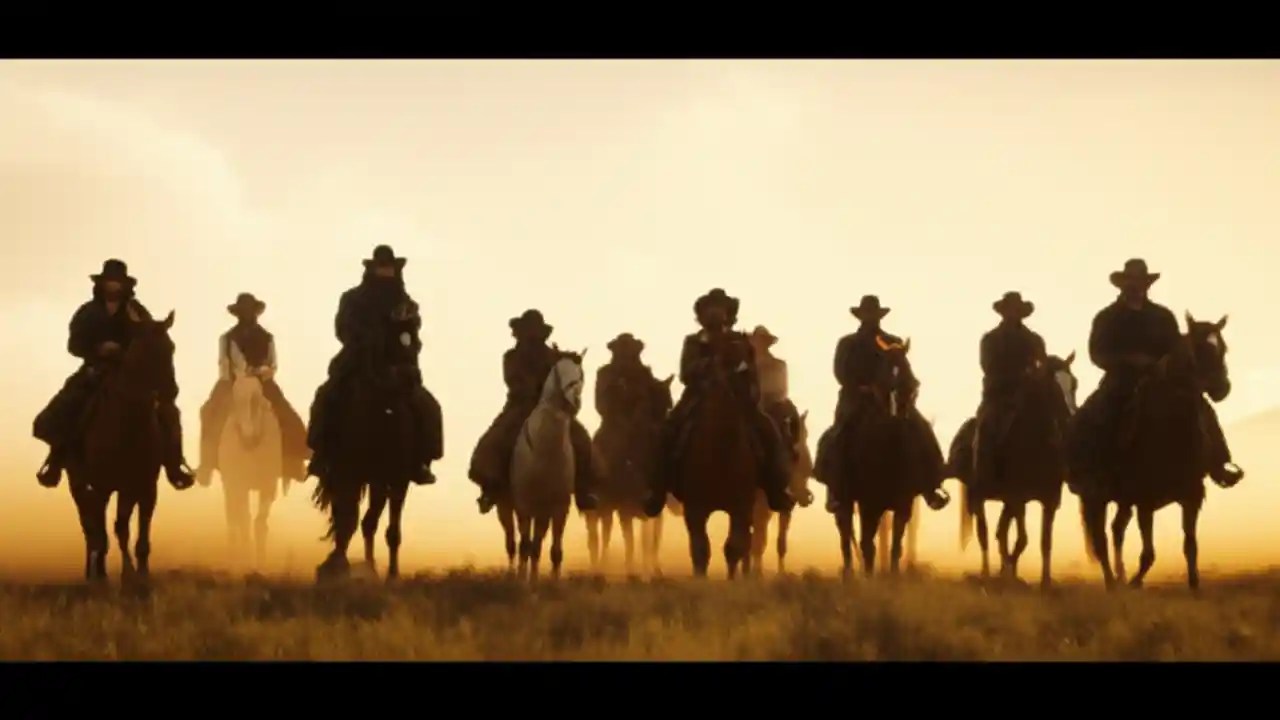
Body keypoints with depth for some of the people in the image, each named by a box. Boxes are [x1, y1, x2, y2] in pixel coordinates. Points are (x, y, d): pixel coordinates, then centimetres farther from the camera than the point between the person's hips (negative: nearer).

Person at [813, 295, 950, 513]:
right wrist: (859, 388, -17)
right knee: (838, 436, -25)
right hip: (856, 398, -1)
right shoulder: (847, 344, 10)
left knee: (921, 431, -16)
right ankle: (836, 491, -17)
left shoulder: (894, 343, 13)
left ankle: (930, 487, -12)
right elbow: (841, 372, -1)